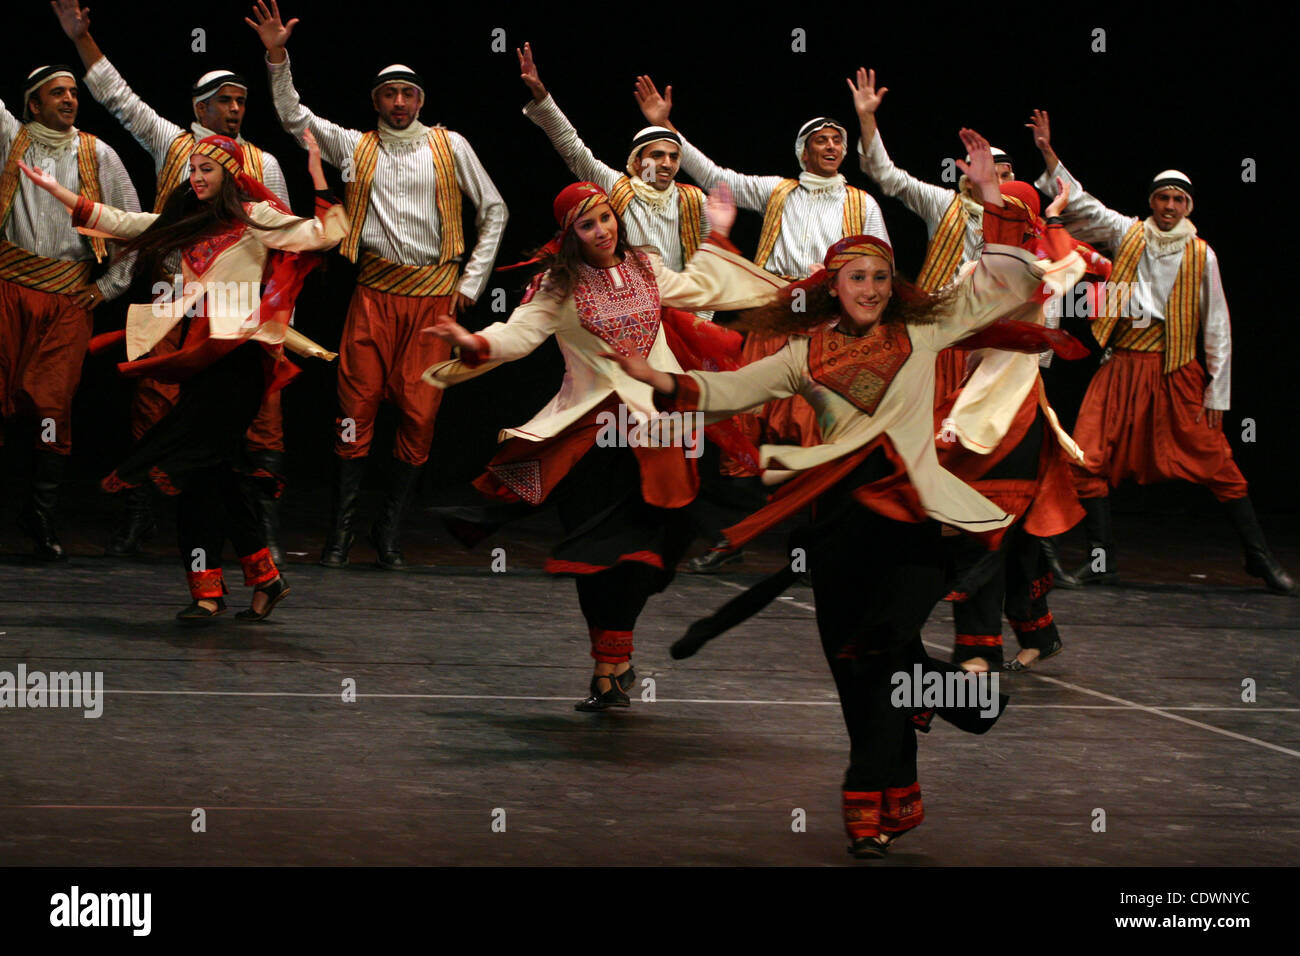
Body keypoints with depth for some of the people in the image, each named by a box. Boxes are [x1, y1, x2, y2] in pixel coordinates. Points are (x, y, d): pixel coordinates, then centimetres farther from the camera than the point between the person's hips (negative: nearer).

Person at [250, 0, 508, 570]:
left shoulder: (450, 147, 9)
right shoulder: (355, 147, 11)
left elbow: (494, 211, 12)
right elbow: (292, 116, 8)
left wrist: (471, 283, 6)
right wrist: (277, 56, -4)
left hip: (435, 294, 0)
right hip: (375, 291, 0)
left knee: (419, 413, -3)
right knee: (358, 404, -4)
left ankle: (389, 532, 6)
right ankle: (340, 533, 0)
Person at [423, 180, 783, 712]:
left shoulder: (644, 266, 11)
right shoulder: (560, 284, -3)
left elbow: (695, 290, 30)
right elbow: (521, 332, -16)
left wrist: (716, 238, 32)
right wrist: (475, 344, -34)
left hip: (655, 418, 3)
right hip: (593, 424, -3)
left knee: (638, 548, -2)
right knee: (599, 547, -6)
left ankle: (614, 662, 8)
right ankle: (610, 667, 3)